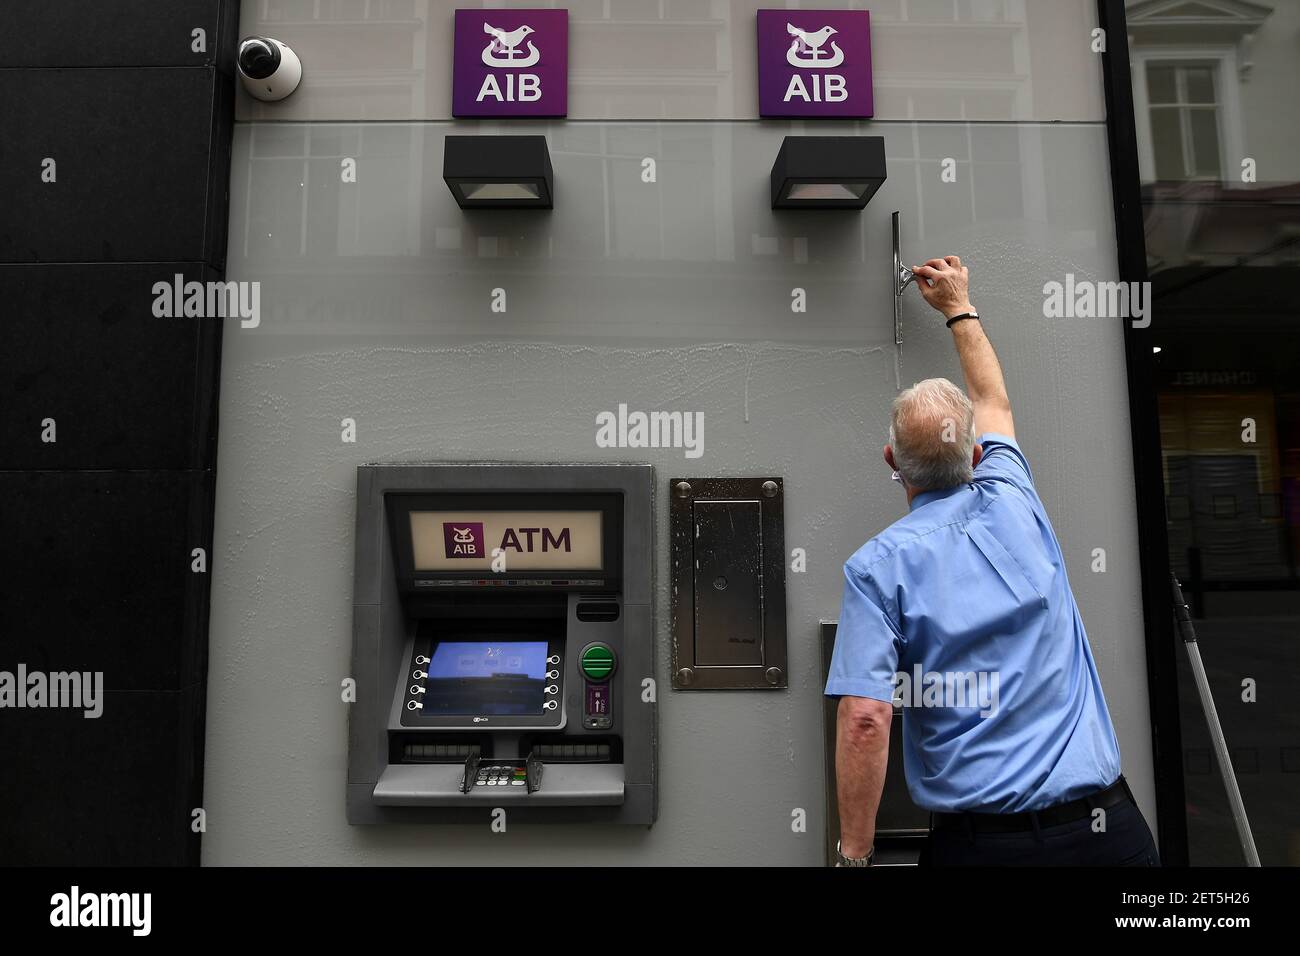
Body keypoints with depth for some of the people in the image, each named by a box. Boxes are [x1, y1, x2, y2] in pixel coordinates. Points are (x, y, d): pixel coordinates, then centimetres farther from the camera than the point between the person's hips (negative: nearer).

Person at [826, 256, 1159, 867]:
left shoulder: (876, 565, -10)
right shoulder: (1013, 503, 2)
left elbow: (864, 720, -19)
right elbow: (994, 402, 24)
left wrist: (854, 855, -8)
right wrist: (958, 307, 39)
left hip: (983, 840, -4)